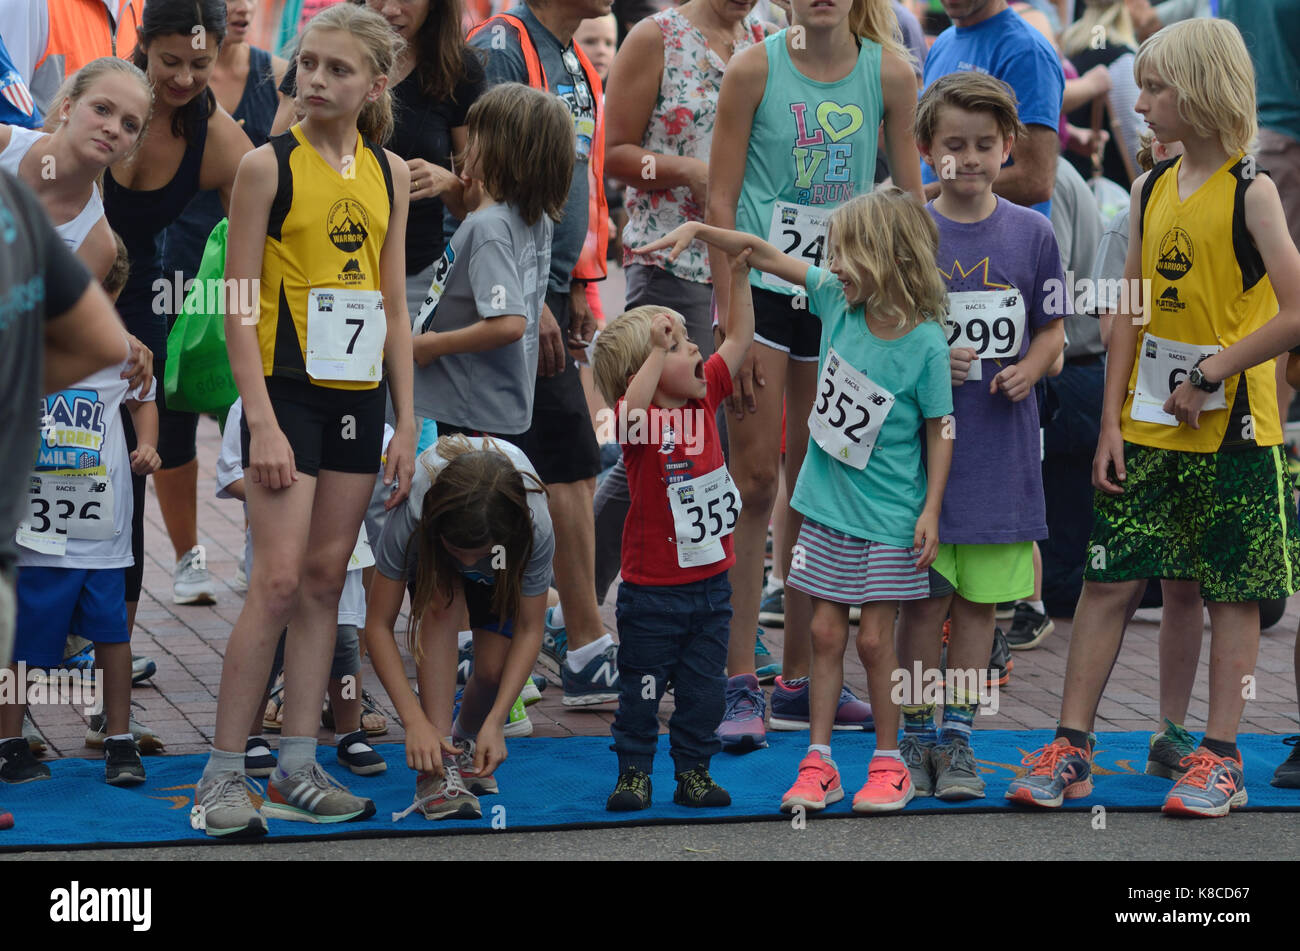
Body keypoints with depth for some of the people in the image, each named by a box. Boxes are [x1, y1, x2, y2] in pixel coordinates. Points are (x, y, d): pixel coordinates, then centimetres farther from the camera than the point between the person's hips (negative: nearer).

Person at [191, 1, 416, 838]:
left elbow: (394, 304, 12)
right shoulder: (268, 166, -5)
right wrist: (263, 422, -15)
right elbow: (240, 306, -7)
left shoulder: (390, 172, 9)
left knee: (326, 580, 7)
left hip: (359, 398, 5)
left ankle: (298, 771, 12)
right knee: (278, 581, -11)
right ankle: (222, 776, -6)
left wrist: (406, 422, 7)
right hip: (288, 392, -5)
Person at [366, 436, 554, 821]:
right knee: (442, 603, -33)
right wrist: (415, 721, -42)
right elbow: (378, 626, -34)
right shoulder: (410, 515, -43)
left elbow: (529, 630, -28)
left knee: (494, 669, -14)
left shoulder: (535, 528, -42)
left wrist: (495, 723, -36)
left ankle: (466, 742, 22)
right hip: (429, 548, -1)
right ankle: (438, 767, -33)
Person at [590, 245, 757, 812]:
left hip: (711, 581, 6)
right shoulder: (638, 419, -15)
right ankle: (634, 771, 18)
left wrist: (739, 273, -1)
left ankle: (694, 771, 24)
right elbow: (634, 409, -40)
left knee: (704, 689, 12)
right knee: (643, 689, 5)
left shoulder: (704, 396, 3)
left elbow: (740, 339, 7)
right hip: (653, 589, -6)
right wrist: (658, 350, -38)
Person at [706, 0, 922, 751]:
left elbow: (909, 196, 6)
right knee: (754, 485, -5)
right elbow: (721, 199, -4)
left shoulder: (889, 71, -1)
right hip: (762, 287, -3)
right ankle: (739, 682, -2)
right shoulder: (755, 68, -7)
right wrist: (729, 318, -9)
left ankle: (800, 681, 18)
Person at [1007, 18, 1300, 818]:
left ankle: (1222, 759, 10)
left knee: (1233, 591, 3)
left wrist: (1209, 374, -16)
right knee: (1109, 578, 3)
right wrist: (1111, 423, 5)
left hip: (1232, 429, -5)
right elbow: (1130, 315, 11)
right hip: (1147, 427, 5)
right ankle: (1072, 749, 8)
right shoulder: (1150, 191, 8)